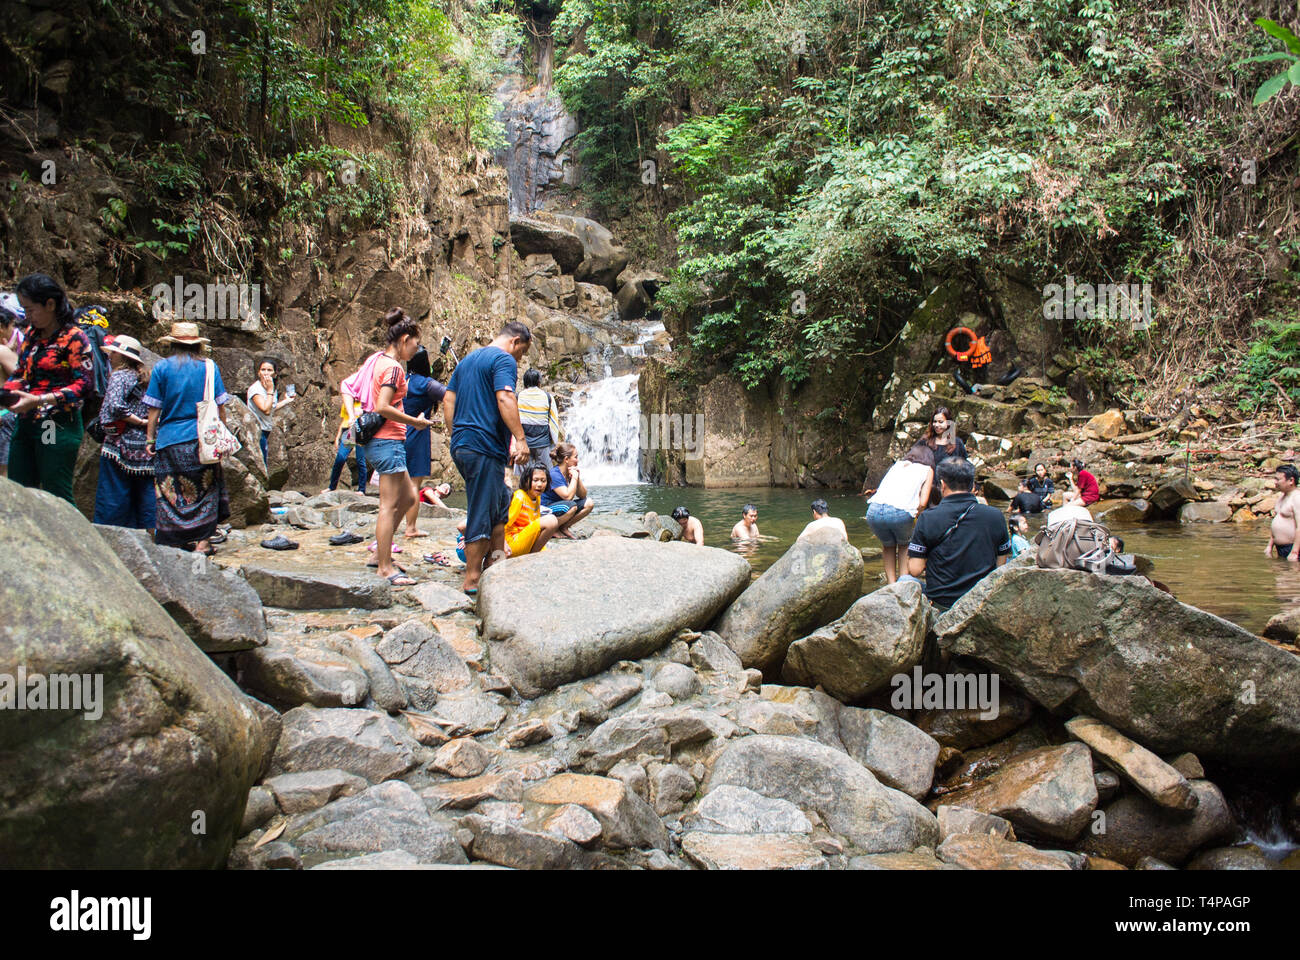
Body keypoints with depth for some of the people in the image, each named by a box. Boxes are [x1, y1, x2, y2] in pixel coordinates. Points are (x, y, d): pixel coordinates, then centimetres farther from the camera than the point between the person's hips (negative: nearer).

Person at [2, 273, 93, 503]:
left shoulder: (74, 338, -7)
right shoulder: (32, 336, 15)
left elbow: (83, 385, -13)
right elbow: (19, 373, 21)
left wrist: (39, 400, -21)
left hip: (58, 427, -7)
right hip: (25, 424, 7)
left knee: (58, 499, -5)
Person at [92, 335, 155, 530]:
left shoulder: (119, 376, -7)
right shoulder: (145, 379, 14)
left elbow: (116, 407, -21)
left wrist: (139, 422, -13)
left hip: (121, 445, -7)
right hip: (146, 447, 7)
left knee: (112, 496, -2)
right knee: (145, 494, 9)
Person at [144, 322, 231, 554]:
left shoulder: (161, 367, 0)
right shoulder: (209, 367, 2)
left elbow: (154, 409, 0)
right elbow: (220, 407, 2)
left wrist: (150, 438, 7)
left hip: (170, 439, -1)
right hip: (203, 439, 1)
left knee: (171, 492, 7)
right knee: (204, 489, 9)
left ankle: (176, 542, 8)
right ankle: (203, 541, 6)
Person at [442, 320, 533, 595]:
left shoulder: (467, 360, 21)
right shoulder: (504, 360, -7)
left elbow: (448, 400, 21)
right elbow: (504, 399, -21)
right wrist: (520, 439, -23)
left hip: (461, 445, 9)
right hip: (484, 448, -9)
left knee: (501, 500, 20)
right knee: (482, 514, -4)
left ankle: (496, 564, 21)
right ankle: (472, 580, 1)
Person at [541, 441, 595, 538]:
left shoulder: (571, 472, 3)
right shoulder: (554, 474, -22)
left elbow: (582, 495, 3)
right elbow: (568, 496, -30)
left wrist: (578, 477, -10)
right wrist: (574, 477, -20)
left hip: (561, 509, 9)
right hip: (545, 511, -8)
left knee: (589, 503, -3)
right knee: (571, 505, -34)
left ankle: (563, 528, 2)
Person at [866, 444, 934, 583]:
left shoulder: (897, 464, 32)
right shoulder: (927, 470, 21)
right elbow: (923, 503, 9)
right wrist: (914, 517, 26)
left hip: (874, 510, 3)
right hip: (900, 512, -3)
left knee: (888, 545, 28)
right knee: (904, 545, 26)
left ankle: (892, 584, 17)